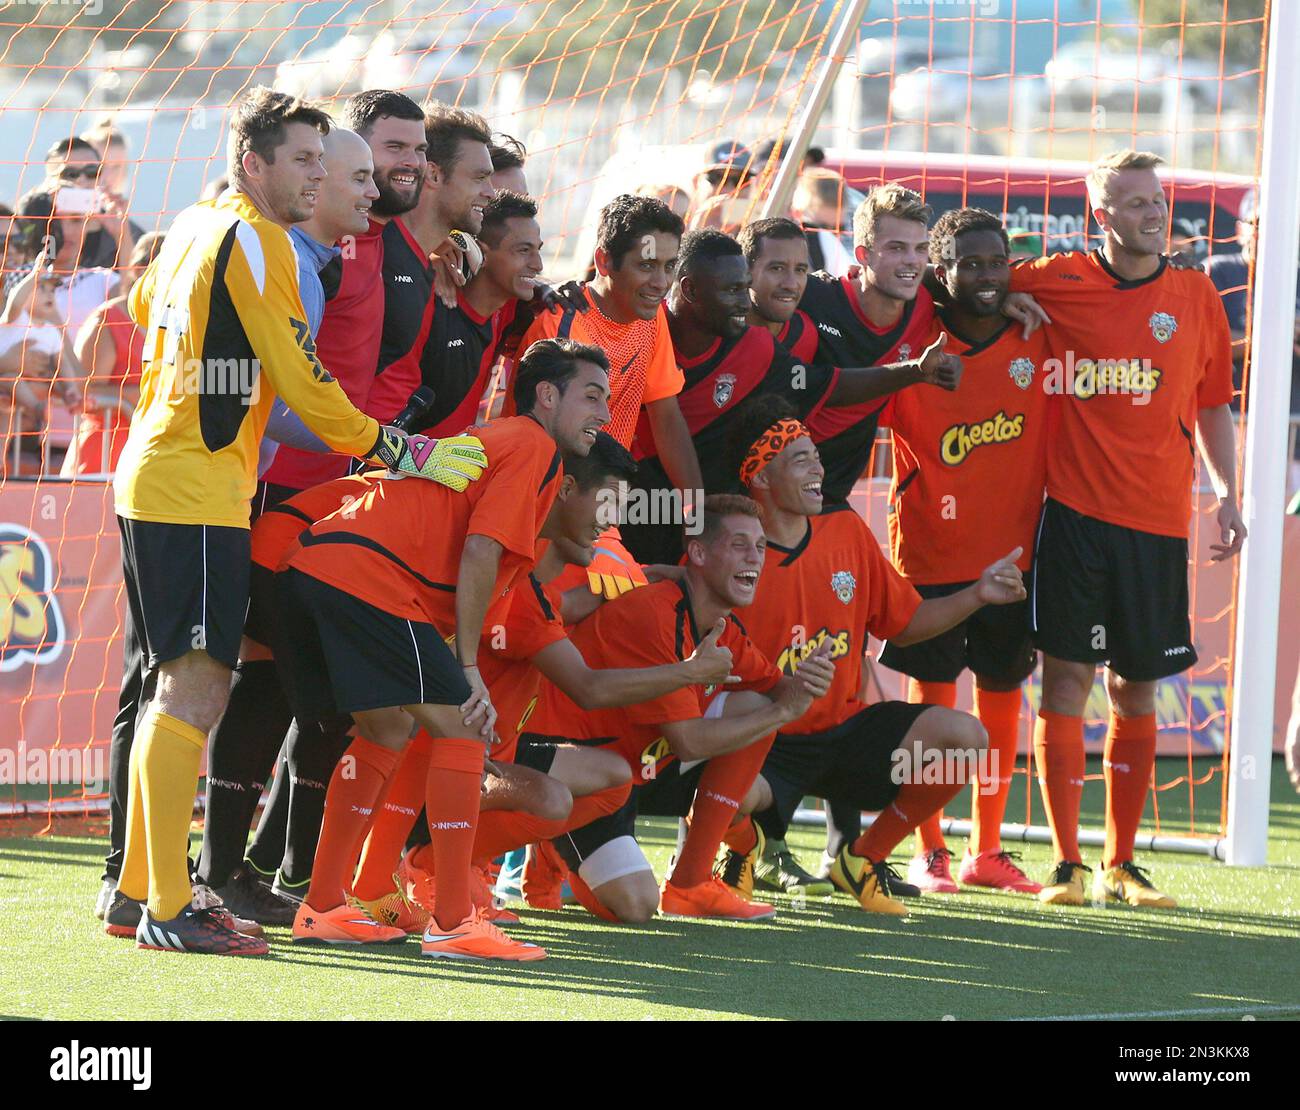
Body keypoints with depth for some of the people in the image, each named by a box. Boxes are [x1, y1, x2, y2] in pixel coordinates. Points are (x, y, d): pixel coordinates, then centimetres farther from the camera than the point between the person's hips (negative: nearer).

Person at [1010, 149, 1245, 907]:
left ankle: (1123, 863, 16)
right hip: (1073, 511, -2)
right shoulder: (1058, 284, 0)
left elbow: (1214, 404, 15)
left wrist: (1227, 493, 7)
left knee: (1137, 689, 7)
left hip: (1158, 520, 2)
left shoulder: (1195, 295, 7)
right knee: (1068, 676, -4)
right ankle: (1066, 863, 2)